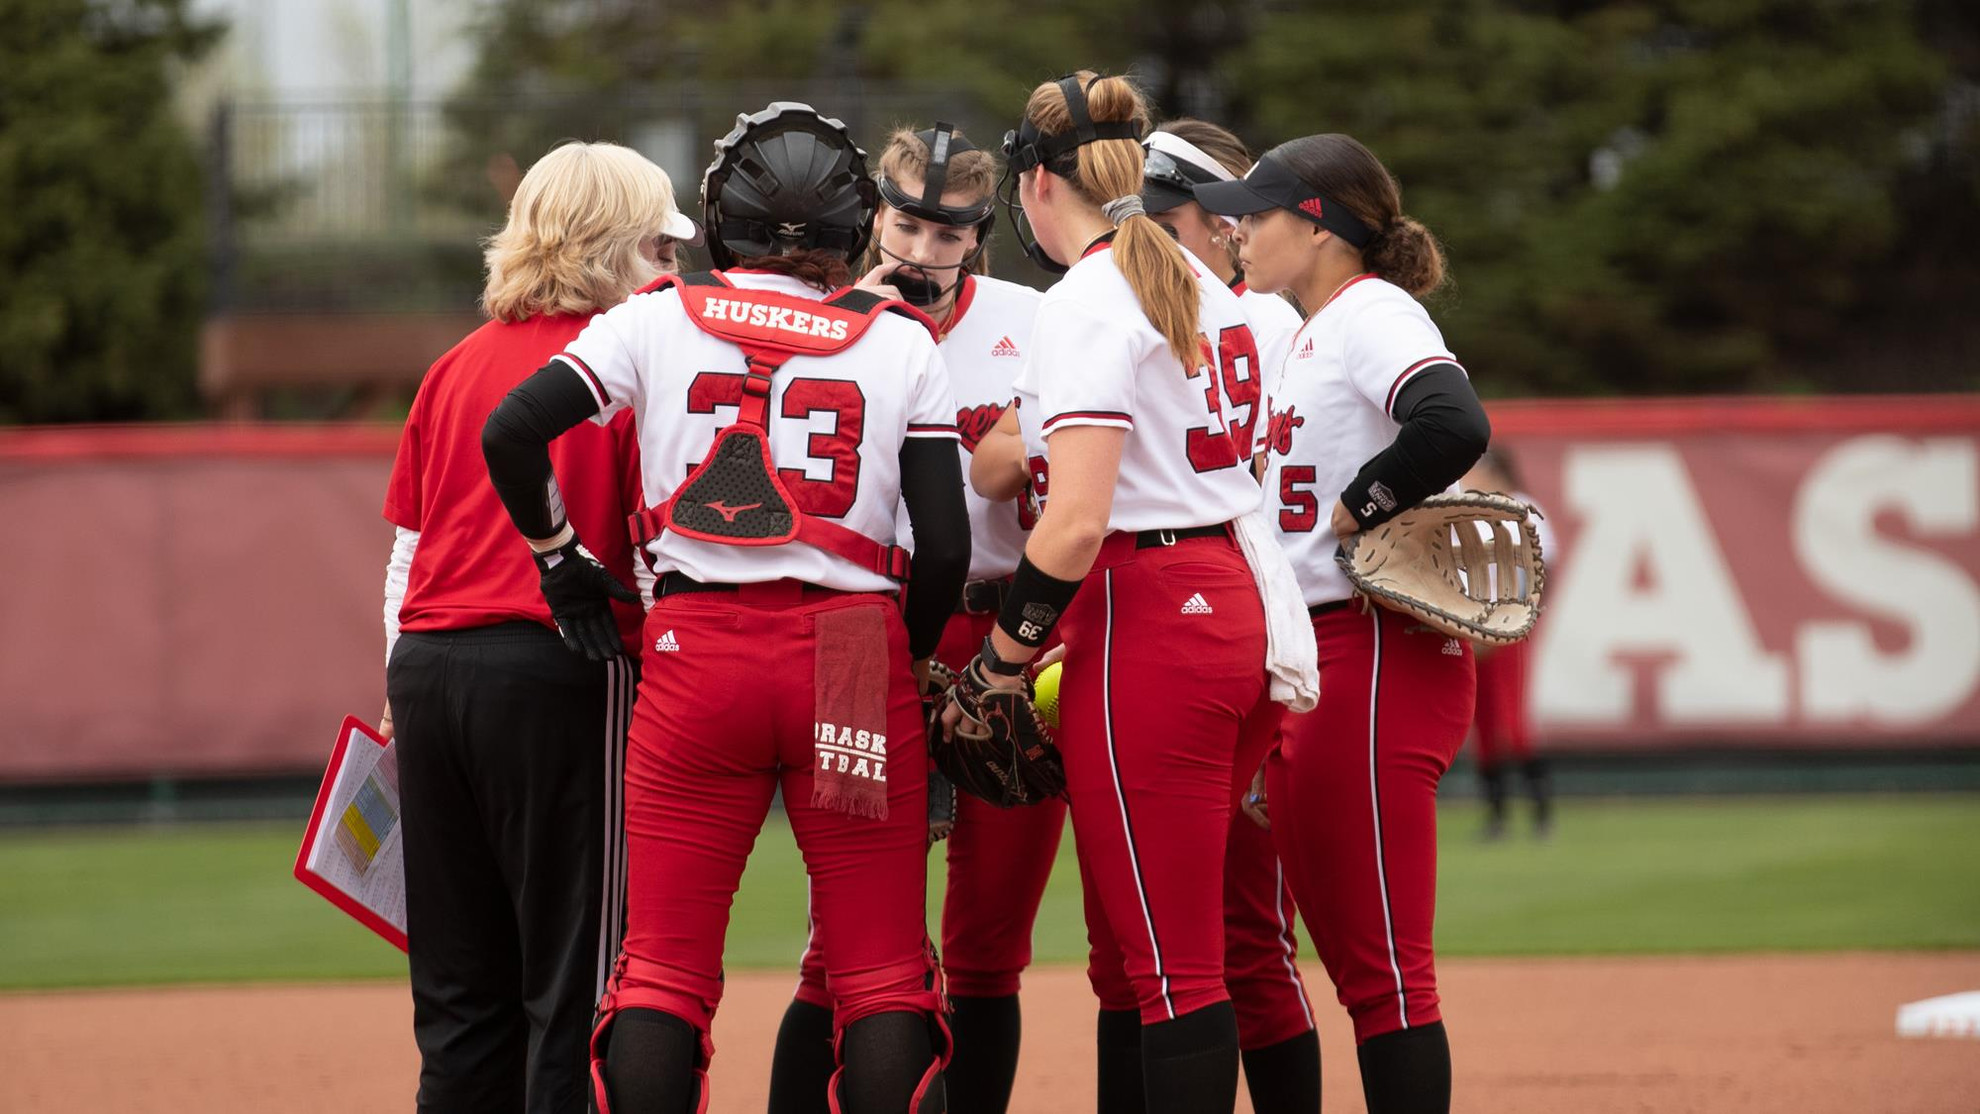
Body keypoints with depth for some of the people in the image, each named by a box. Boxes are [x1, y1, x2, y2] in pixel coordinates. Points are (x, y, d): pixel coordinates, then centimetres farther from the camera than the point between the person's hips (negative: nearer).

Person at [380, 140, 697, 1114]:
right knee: (573, 970, -1)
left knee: (460, 986, 11)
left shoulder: (456, 368, 12)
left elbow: (405, 550, 15)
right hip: (557, 670, -6)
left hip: (427, 668, 6)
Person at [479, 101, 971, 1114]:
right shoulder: (900, 341, 5)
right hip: (854, 653, 0)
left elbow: (511, 432, -5)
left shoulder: (656, 320, 5)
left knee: (663, 965, 4)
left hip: (696, 652, 0)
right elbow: (944, 547, -1)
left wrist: (557, 553, 10)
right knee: (882, 974, 2)